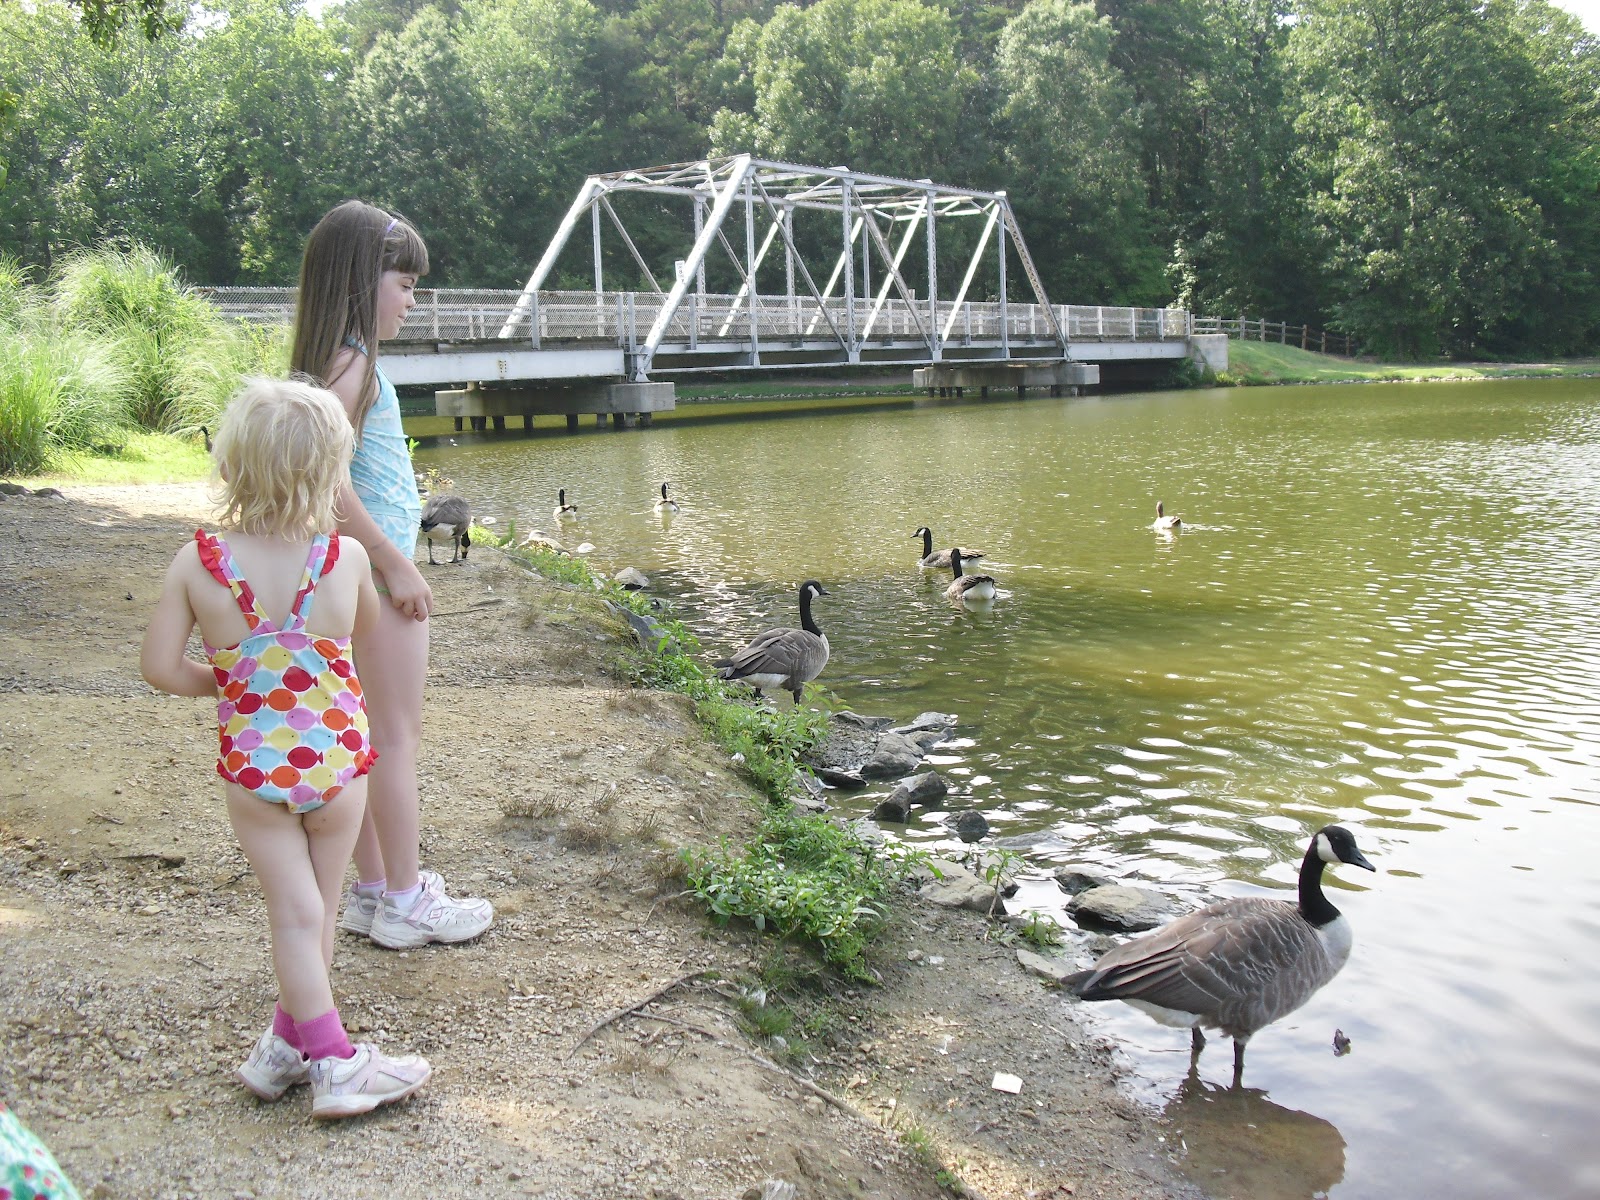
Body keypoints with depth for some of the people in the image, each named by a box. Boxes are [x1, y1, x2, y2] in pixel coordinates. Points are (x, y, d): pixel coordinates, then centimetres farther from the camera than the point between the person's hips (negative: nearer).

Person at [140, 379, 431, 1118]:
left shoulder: (197, 565, -14)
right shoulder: (345, 558, -14)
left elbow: (160, 667, -10)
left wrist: (220, 684, 7)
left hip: (251, 769, 0)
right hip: (337, 759, 0)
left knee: (295, 913, 6)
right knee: (319, 907, 17)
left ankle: (330, 1059, 10)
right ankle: (289, 1042, 30)